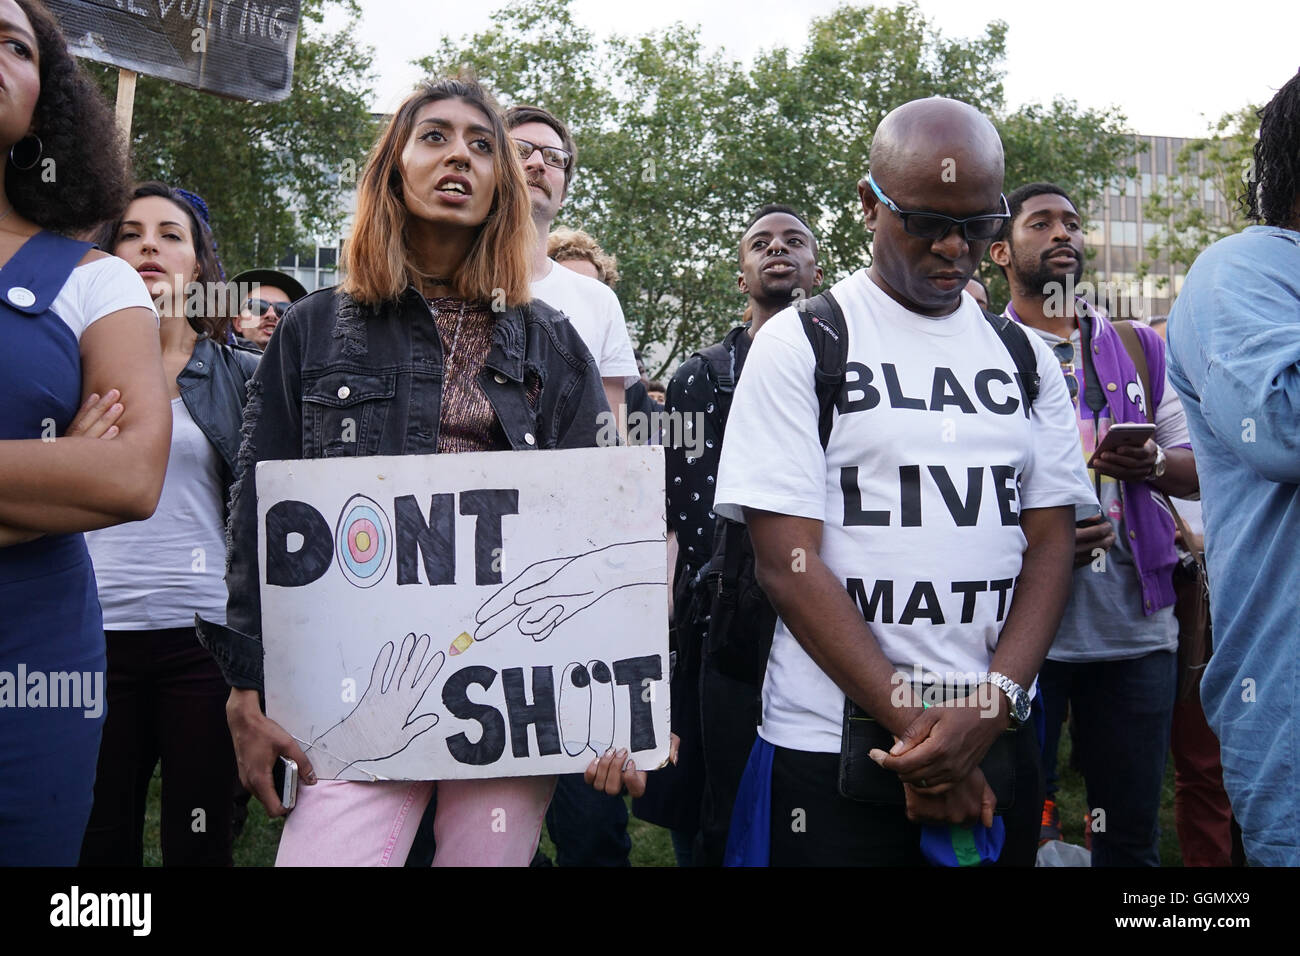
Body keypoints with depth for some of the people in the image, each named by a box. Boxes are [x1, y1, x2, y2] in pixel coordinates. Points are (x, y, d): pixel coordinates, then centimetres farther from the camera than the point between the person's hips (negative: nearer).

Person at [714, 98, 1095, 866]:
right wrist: (914, 725, -14)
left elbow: (1052, 543, 3)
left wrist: (992, 704, -12)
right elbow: (789, 564, -11)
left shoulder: (1025, 357, 8)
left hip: (999, 745, 4)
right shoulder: (799, 345, -5)